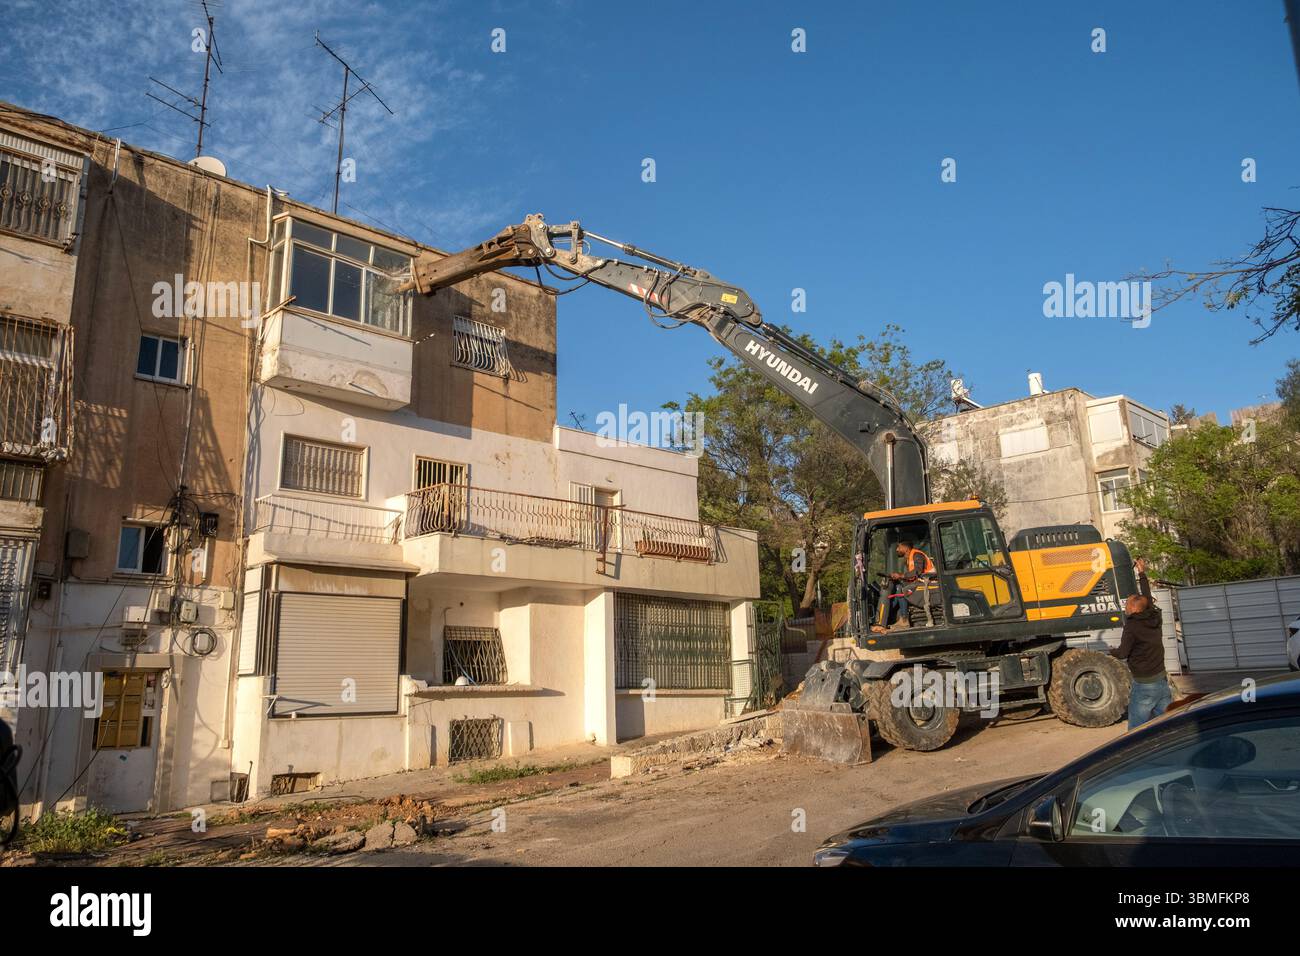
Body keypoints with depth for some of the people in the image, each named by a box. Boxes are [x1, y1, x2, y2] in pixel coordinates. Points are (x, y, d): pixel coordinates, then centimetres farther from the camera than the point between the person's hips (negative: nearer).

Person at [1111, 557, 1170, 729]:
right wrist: (1142, 573, 30)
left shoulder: (1132, 626, -16)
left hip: (1145, 684, -7)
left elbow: (1123, 653, -12)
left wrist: (1112, 652, 10)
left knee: (1136, 730, -2)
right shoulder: (1153, 618, 3)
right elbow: (1148, 598, 20)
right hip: (1162, 680, 7)